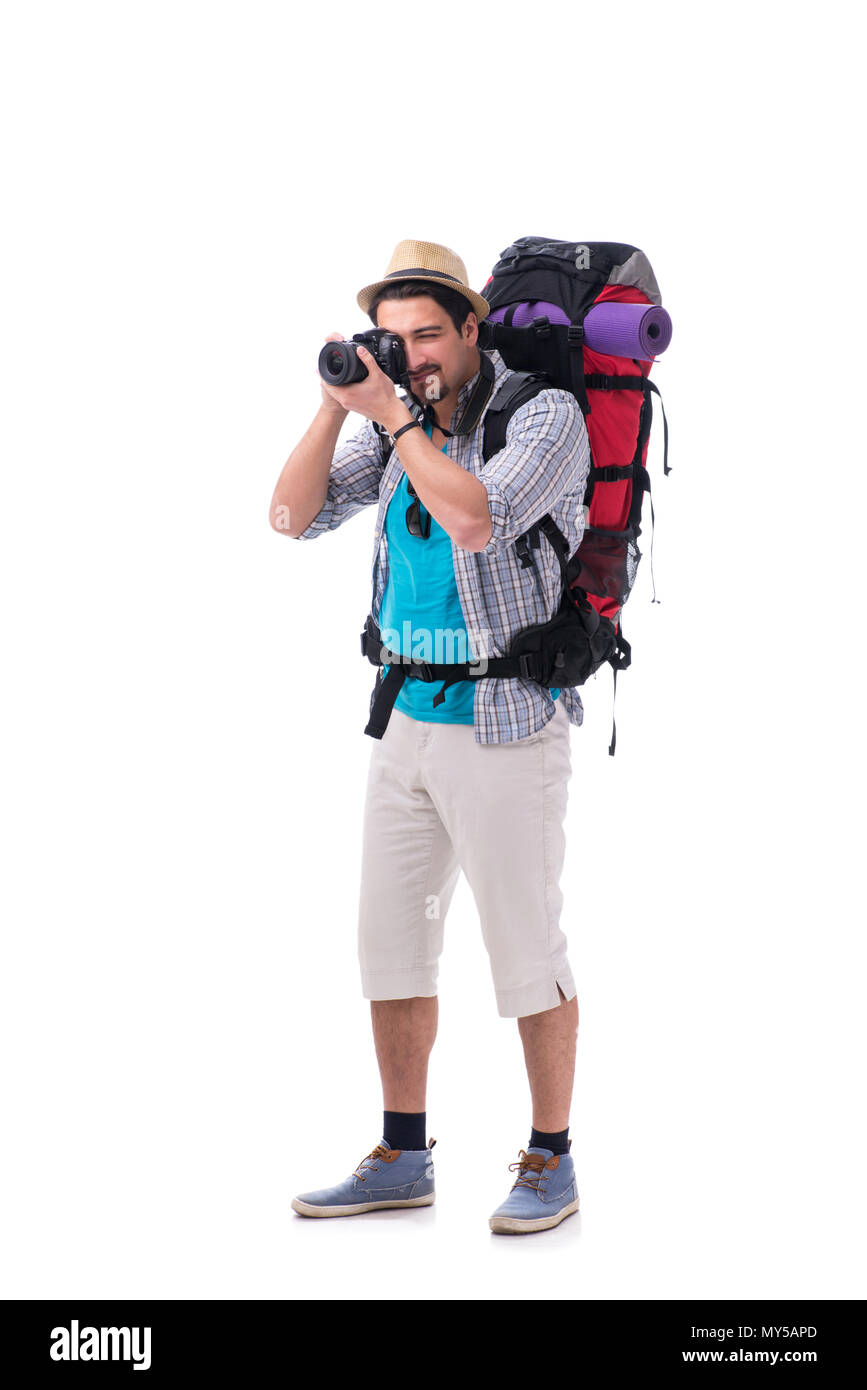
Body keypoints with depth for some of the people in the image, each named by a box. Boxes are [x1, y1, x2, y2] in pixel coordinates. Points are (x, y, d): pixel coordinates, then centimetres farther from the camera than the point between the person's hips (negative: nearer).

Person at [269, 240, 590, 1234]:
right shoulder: (400, 423, 8)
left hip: (506, 733, -7)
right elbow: (294, 517, 3)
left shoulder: (544, 413, -11)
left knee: (527, 953, 2)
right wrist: (337, 405, -7)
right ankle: (403, 1161, 24)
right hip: (406, 724, 7)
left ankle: (551, 1163, 16)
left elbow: (477, 519, -28)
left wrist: (392, 414, -20)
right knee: (390, 946, 12)